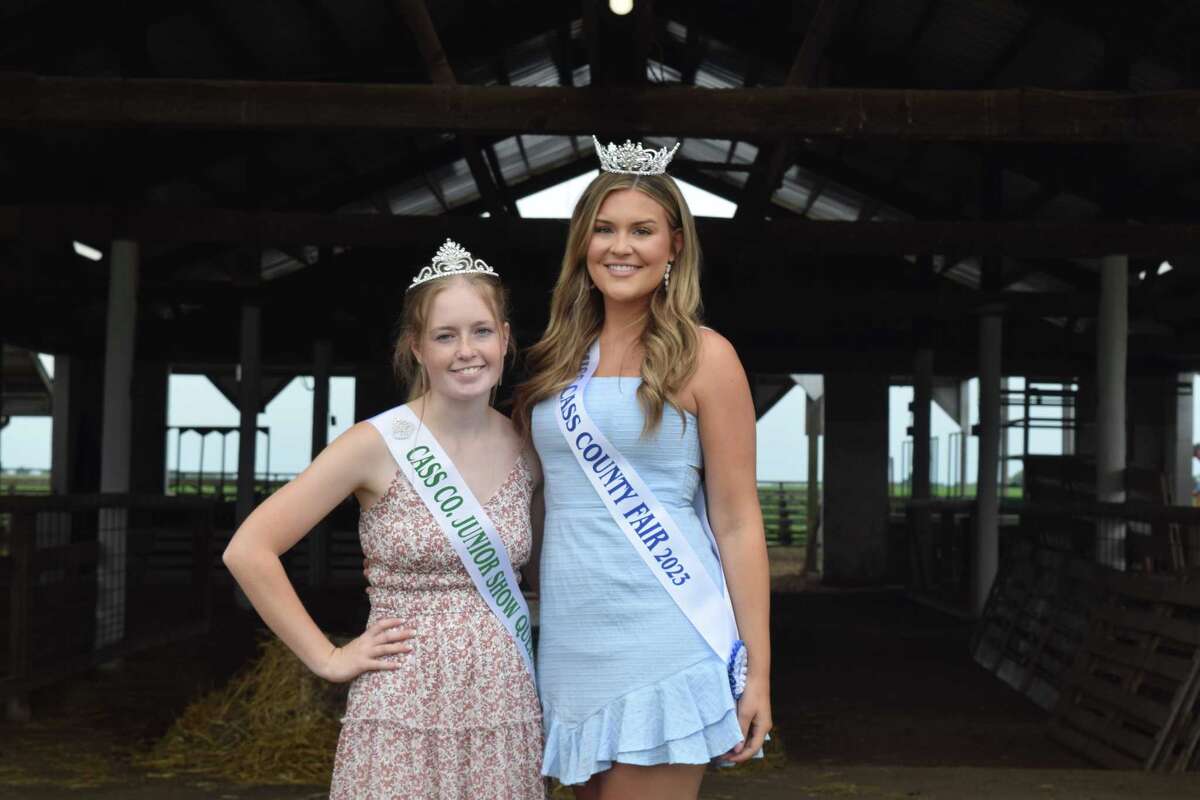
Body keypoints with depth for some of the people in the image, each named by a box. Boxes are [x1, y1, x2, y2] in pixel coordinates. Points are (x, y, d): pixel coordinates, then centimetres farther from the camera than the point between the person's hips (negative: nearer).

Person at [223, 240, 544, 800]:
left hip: (503, 712, 4)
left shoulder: (527, 451, 4)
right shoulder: (378, 444, -8)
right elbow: (248, 550, -9)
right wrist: (328, 658, -8)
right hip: (403, 712, -3)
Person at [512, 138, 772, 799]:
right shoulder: (560, 359, 12)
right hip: (570, 640, 6)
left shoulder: (703, 357, -3)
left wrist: (757, 670, -8)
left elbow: (738, 523, -4)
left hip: (664, 643, -6)